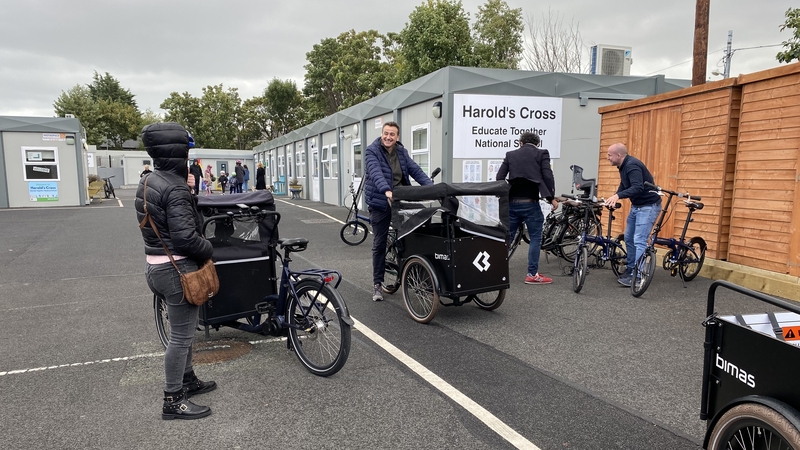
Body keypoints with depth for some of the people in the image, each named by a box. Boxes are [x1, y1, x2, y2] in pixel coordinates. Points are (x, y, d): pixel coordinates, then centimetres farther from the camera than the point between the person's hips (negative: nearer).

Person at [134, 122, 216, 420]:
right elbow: (186, 236, -26)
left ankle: (188, 380, 38)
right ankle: (173, 401, 13)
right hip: (178, 269, -10)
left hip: (157, 265, 10)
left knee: (183, 330, 23)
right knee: (181, 336, 2)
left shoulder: (148, 182, 9)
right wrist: (209, 250, -8)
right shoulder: (176, 188, -22)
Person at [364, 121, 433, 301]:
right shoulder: (372, 151, -10)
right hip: (380, 202, -4)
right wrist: (387, 191, -42)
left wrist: (431, 187, -15)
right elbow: (376, 173, -26)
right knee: (379, 244, 3)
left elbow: (415, 170, -2)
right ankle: (377, 284, 13)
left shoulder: (402, 151, 7)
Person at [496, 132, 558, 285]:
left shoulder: (510, 155, 12)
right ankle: (532, 274, 4)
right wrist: (551, 198, 3)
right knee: (535, 238, 5)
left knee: (506, 237, 11)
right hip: (530, 203, -3)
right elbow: (548, 176, -6)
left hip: (512, 202, 4)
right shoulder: (542, 153, 3)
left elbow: (499, 177, 6)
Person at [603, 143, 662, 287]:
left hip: (648, 206, -10)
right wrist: (613, 199, 1)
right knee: (628, 238, 14)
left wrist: (618, 196, -47)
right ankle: (631, 268, 27)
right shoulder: (623, 166, 7)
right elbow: (623, 186, 15)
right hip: (636, 205, 10)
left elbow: (638, 188, -36)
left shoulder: (632, 165, -24)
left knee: (639, 240, -14)